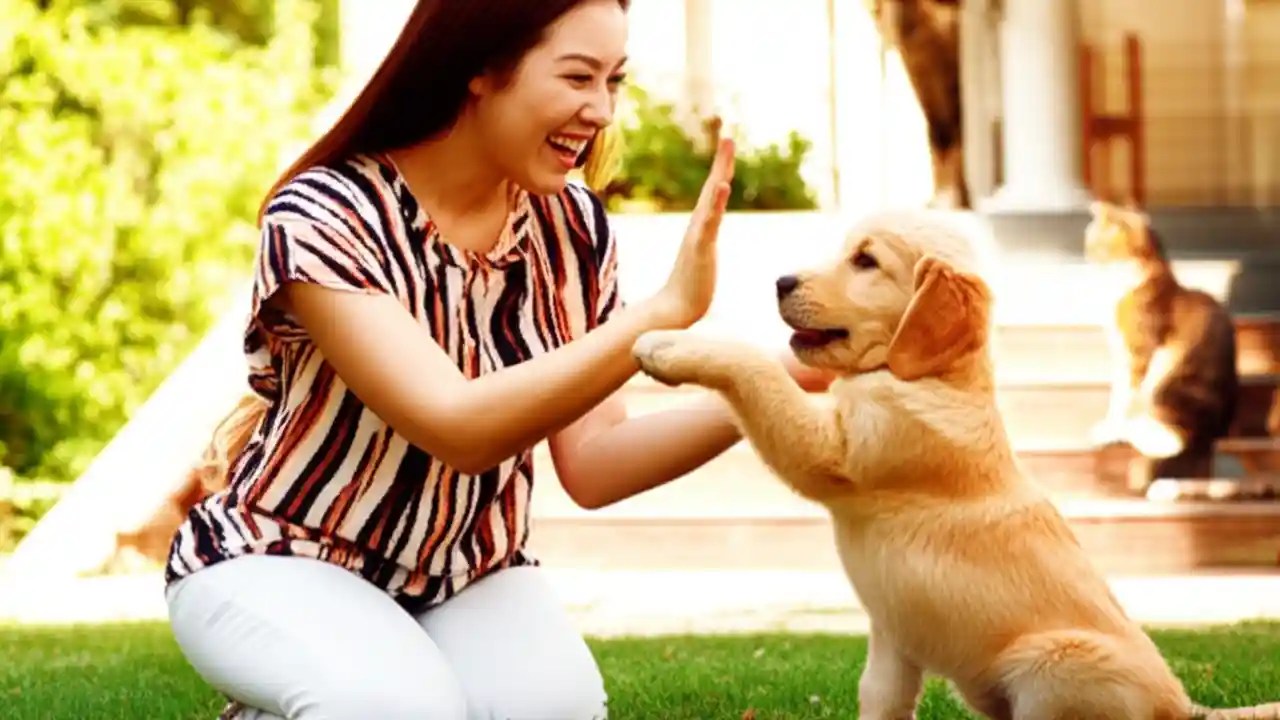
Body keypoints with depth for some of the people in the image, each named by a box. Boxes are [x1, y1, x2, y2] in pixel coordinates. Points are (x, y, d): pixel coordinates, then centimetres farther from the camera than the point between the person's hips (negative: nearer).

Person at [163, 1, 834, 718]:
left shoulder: (572, 226, -5)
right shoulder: (326, 217, -22)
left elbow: (590, 465, -7)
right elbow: (458, 429, -33)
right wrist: (666, 311, -37)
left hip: (469, 576, 5)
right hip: (281, 565, -4)